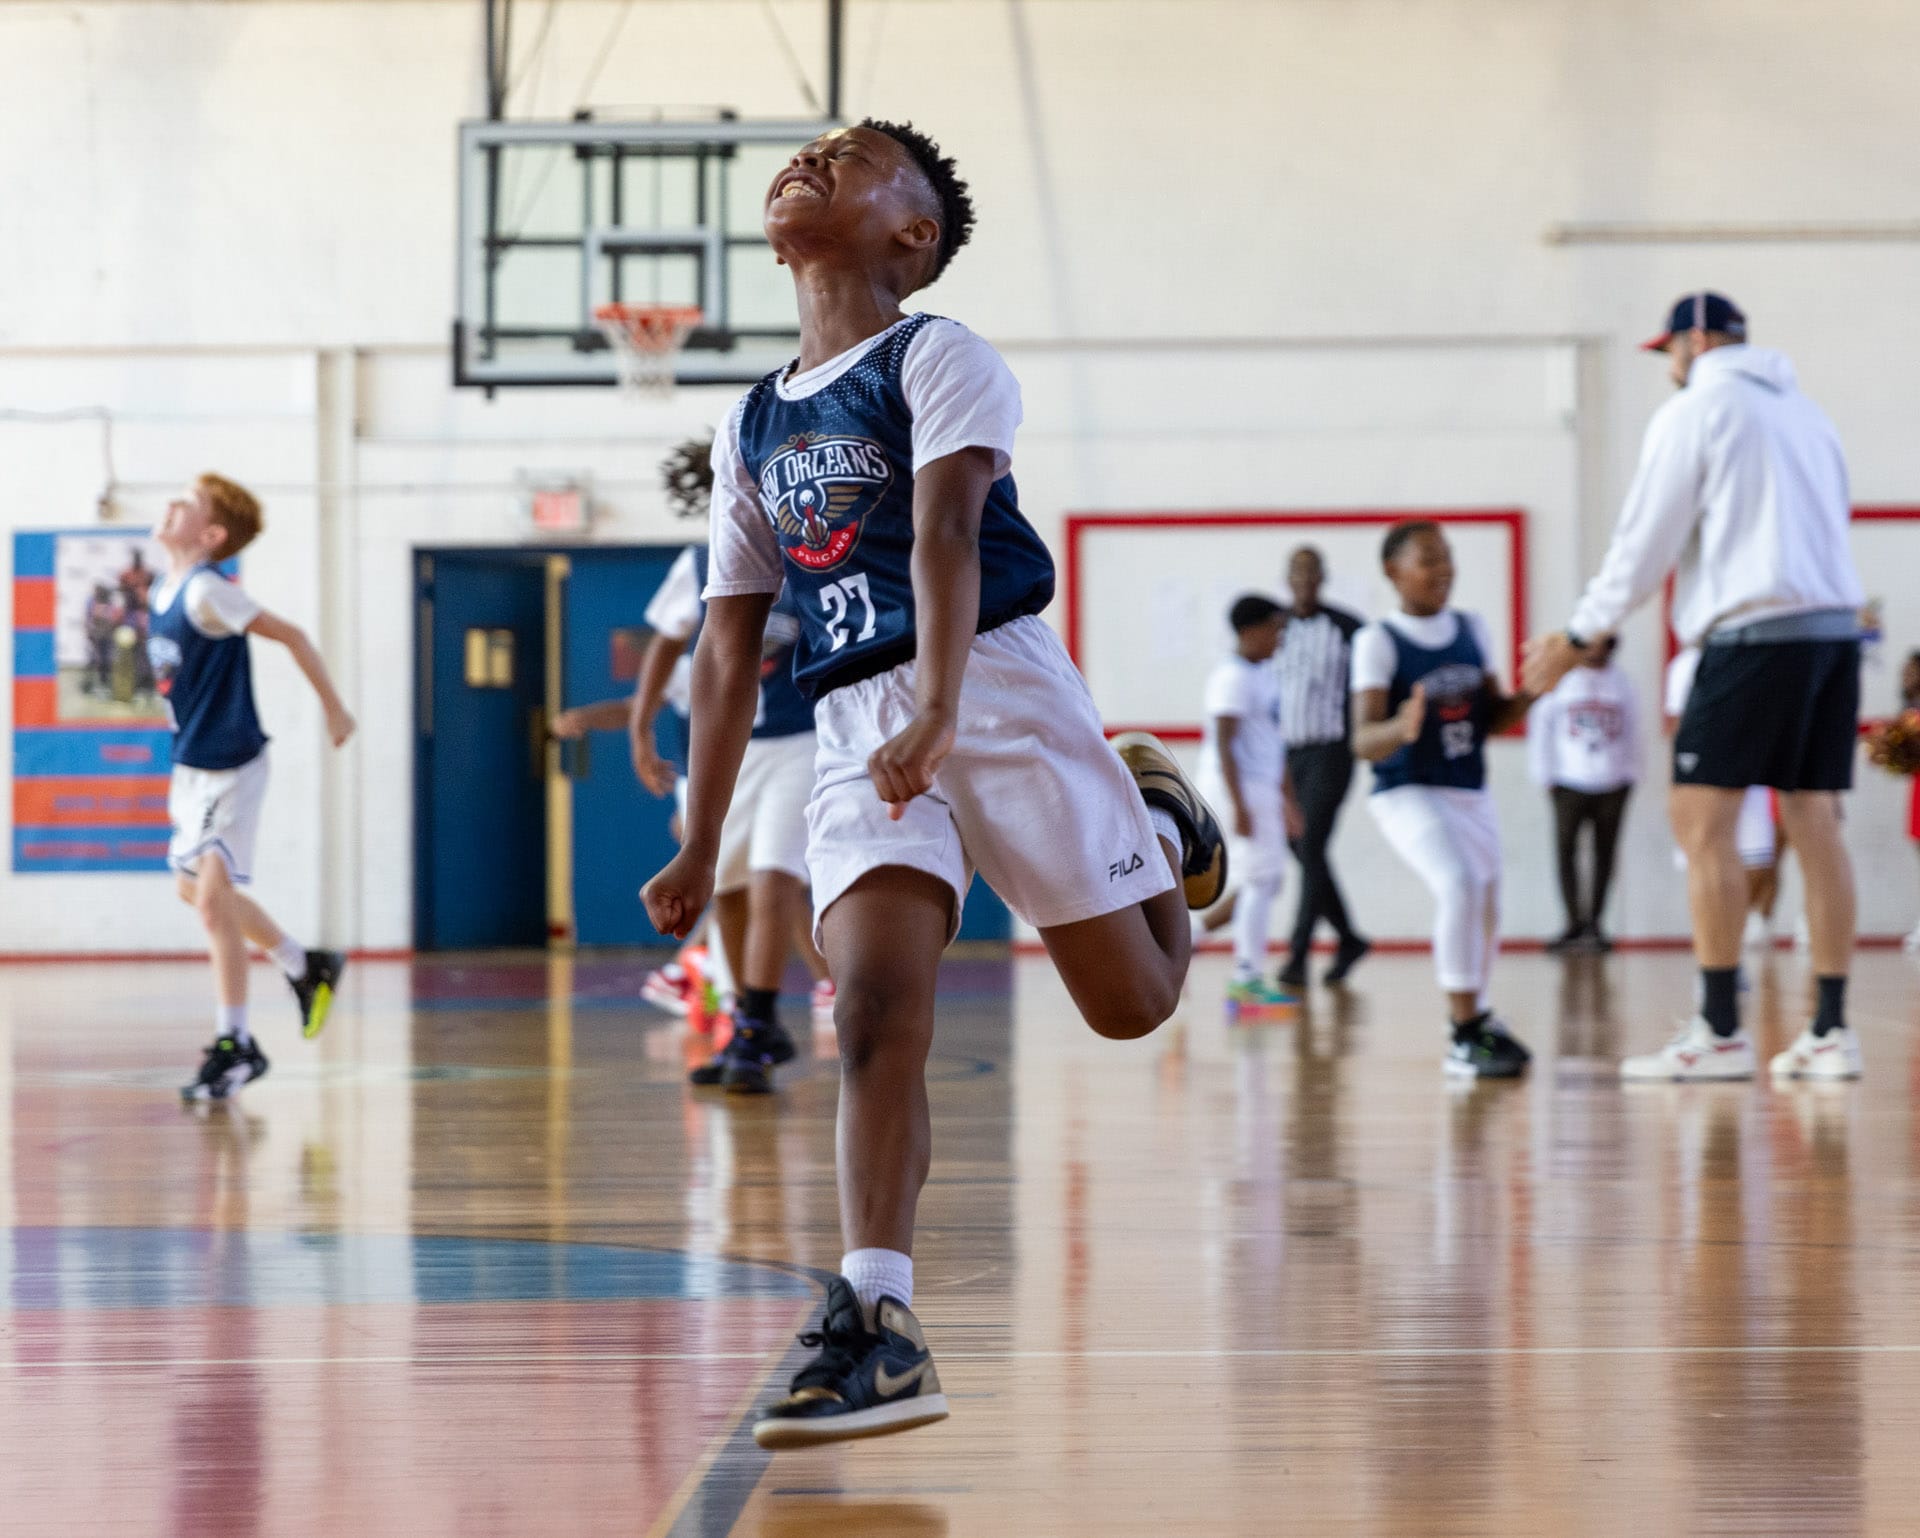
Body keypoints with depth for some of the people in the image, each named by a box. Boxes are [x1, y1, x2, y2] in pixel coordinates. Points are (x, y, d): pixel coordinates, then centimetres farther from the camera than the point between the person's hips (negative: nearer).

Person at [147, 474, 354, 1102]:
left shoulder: (206, 592, -21)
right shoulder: (165, 590, 5)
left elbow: (291, 636, -17)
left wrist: (334, 709, -9)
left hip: (231, 767, -10)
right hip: (191, 764, 10)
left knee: (212, 896, -11)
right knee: (197, 890, 19)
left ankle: (234, 1045, -2)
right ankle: (307, 967, 35)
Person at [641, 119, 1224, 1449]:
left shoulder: (938, 359, -1)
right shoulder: (753, 426, 17)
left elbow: (946, 534, -17)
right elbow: (730, 647, 19)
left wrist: (940, 715, -32)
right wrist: (701, 848, 14)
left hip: (1001, 686, -4)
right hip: (856, 729, 4)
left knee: (1134, 1001, 4)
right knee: (875, 1008, -18)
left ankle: (1160, 820, 36)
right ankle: (879, 1328, -24)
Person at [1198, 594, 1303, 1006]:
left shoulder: (1264, 674, 16)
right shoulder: (1234, 677, -14)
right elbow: (1223, 744, -19)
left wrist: (1287, 798, 23)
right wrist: (1238, 807, -24)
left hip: (1262, 786, 10)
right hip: (1238, 787, -10)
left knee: (1266, 880, 11)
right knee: (1262, 880, -8)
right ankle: (1248, 978, -4)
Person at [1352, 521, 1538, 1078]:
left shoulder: (1472, 629, 4)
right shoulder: (1378, 641, -13)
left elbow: (1492, 718, 12)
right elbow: (1363, 741, -21)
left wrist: (1532, 693, -7)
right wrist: (1402, 729, -42)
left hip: (1472, 791, 7)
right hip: (1408, 794, -7)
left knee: (1486, 904, 18)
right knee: (1459, 885, -28)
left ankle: (1472, 1012, 47)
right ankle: (1465, 1040, -21)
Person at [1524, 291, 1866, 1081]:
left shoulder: (1695, 410, 0)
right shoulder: (1803, 411, 21)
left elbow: (1645, 542, -2)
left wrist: (1577, 637, 6)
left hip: (1754, 631, -7)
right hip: (1833, 626, 7)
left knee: (1703, 820, -6)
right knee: (1815, 823, 6)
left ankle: (1720, 1031, -12)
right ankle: (1830, 1031, 3)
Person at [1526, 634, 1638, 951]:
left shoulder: (1620, 682, 9)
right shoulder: (1560, 679, 2)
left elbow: (1632, 730, 12)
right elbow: (1541, 726, 2)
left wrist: (1630, 774, 5)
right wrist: (1545, 776, -2)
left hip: (1612, 785, 2)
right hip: (1570, 782, -2)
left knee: (1605, 852, 2)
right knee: (1566, 850, -5)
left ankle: (1593, 922, 7)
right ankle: (1574, 923, -1)